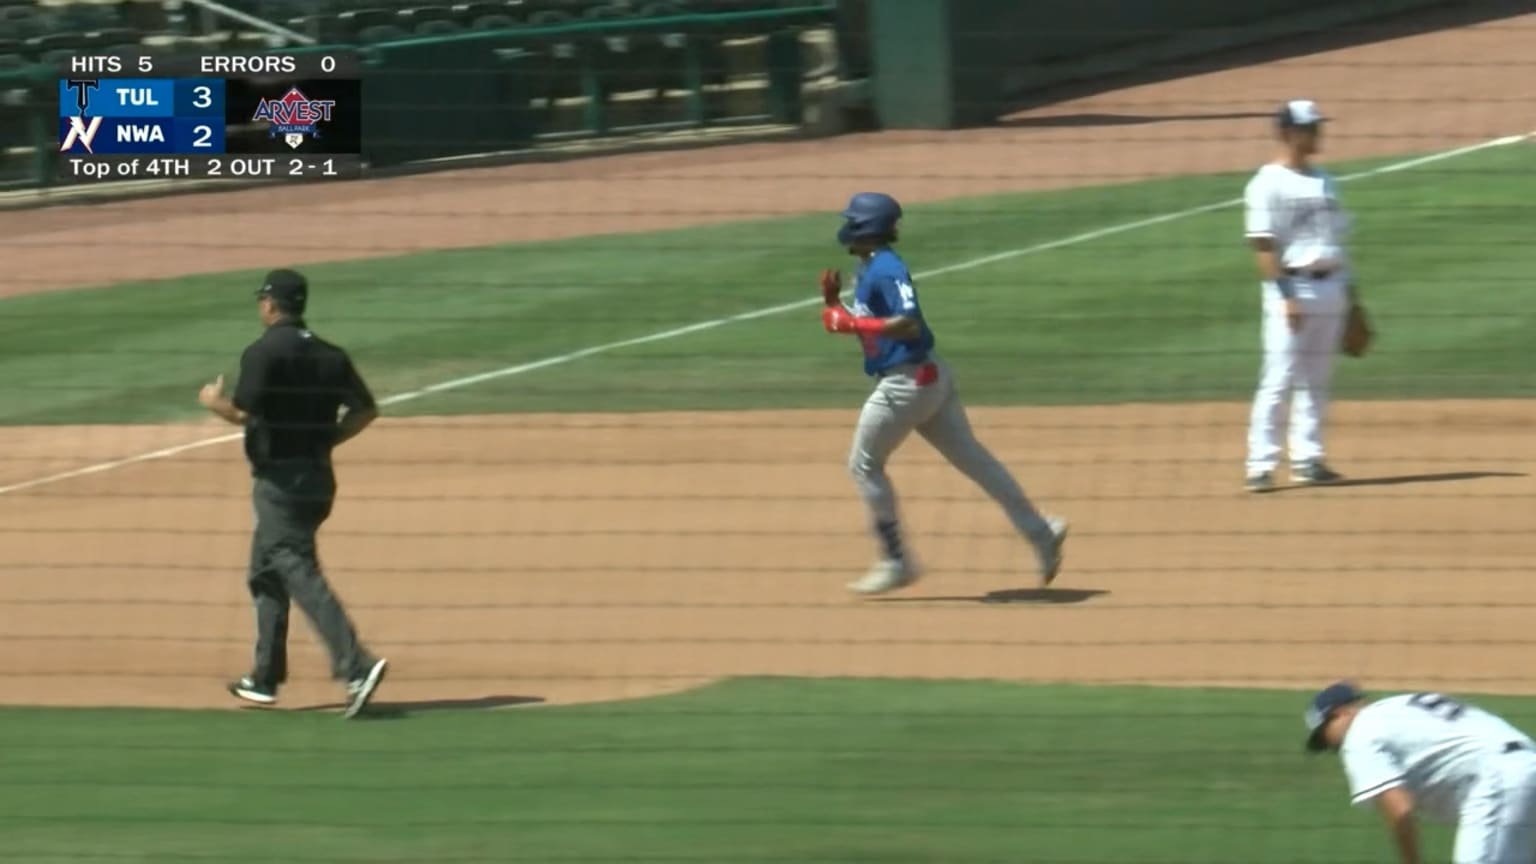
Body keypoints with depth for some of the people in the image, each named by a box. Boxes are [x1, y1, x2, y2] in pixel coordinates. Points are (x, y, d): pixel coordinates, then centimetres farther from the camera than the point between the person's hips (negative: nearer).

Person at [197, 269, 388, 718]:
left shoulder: (264, 352, -12)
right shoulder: (330, 355, 10)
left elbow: (244, 412, -19)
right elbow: (365, 409, 8)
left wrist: (213, 401, 1)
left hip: (279, 477, -8)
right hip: (318, 475, 8)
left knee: (298, 572, -13)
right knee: (267, 573, 21)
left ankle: (356, 666, -28)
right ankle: (265, 678, 26)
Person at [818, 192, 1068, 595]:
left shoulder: (886, 270, -16)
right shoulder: (868, 270, 15)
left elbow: (908, 323, -28)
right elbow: (861, 326, 23)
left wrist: (852, 323, -23)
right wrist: (834, 303, 8)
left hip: (907, 382, -10)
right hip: (927, 379, 10)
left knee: (864, 464, 2)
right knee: (971, 458, 8)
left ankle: (896, 562, 7)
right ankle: (1040, 533, 6)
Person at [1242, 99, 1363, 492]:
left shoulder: (1324, 181, 15)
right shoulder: (1268, 184, -9)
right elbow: (1264, 245, -14)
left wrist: (1348, 285, 15)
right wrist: (1286, 297, -21)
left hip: (1330, 286, 8)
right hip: (1293, 287, -8)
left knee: (1317, 381, 10)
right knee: (1279, 379, -9)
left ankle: (1307, 460, 15)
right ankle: (1261, 464, -8)